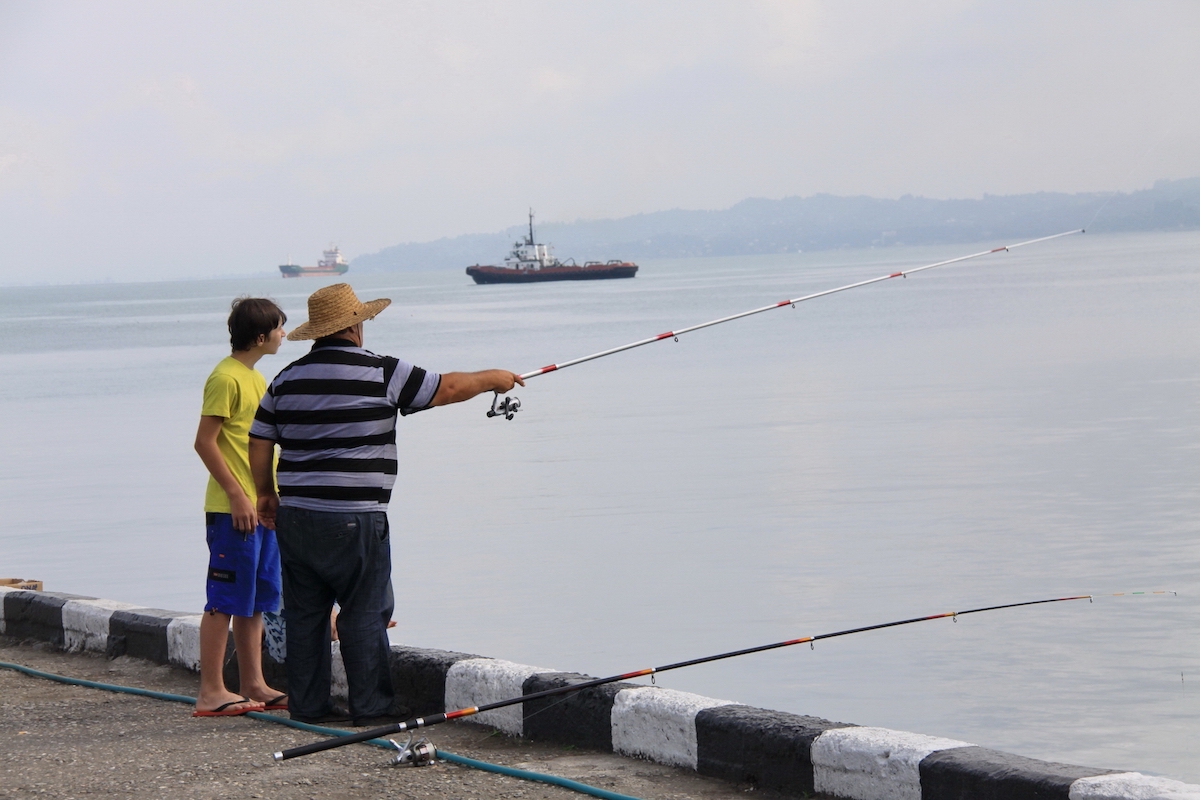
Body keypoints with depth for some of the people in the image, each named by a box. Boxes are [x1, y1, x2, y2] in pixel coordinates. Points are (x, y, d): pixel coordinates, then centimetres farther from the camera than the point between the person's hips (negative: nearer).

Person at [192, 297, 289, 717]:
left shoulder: (254, 377, 17)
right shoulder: (226, 377, -13)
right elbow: (205, 442, -17)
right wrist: (237, 495, -19)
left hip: (261, 507, 9)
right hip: (233, 509, -9)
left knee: (255, 601, 12)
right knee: (226, 600, -7)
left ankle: (253, 685, 17)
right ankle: (211, 693, -5)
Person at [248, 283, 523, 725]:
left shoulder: (287, 379, 8)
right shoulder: (381, 373, -8)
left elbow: (259, 443, 11)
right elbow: (448, 388, -1)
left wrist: (266, 494, 25)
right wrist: (493, 378, 16)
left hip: (294, 516, 6)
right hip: (353, 520, -6)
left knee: (304, 612, 10)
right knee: (365, 613, 2)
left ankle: (308, 705, 14)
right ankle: (371, 706, 5)